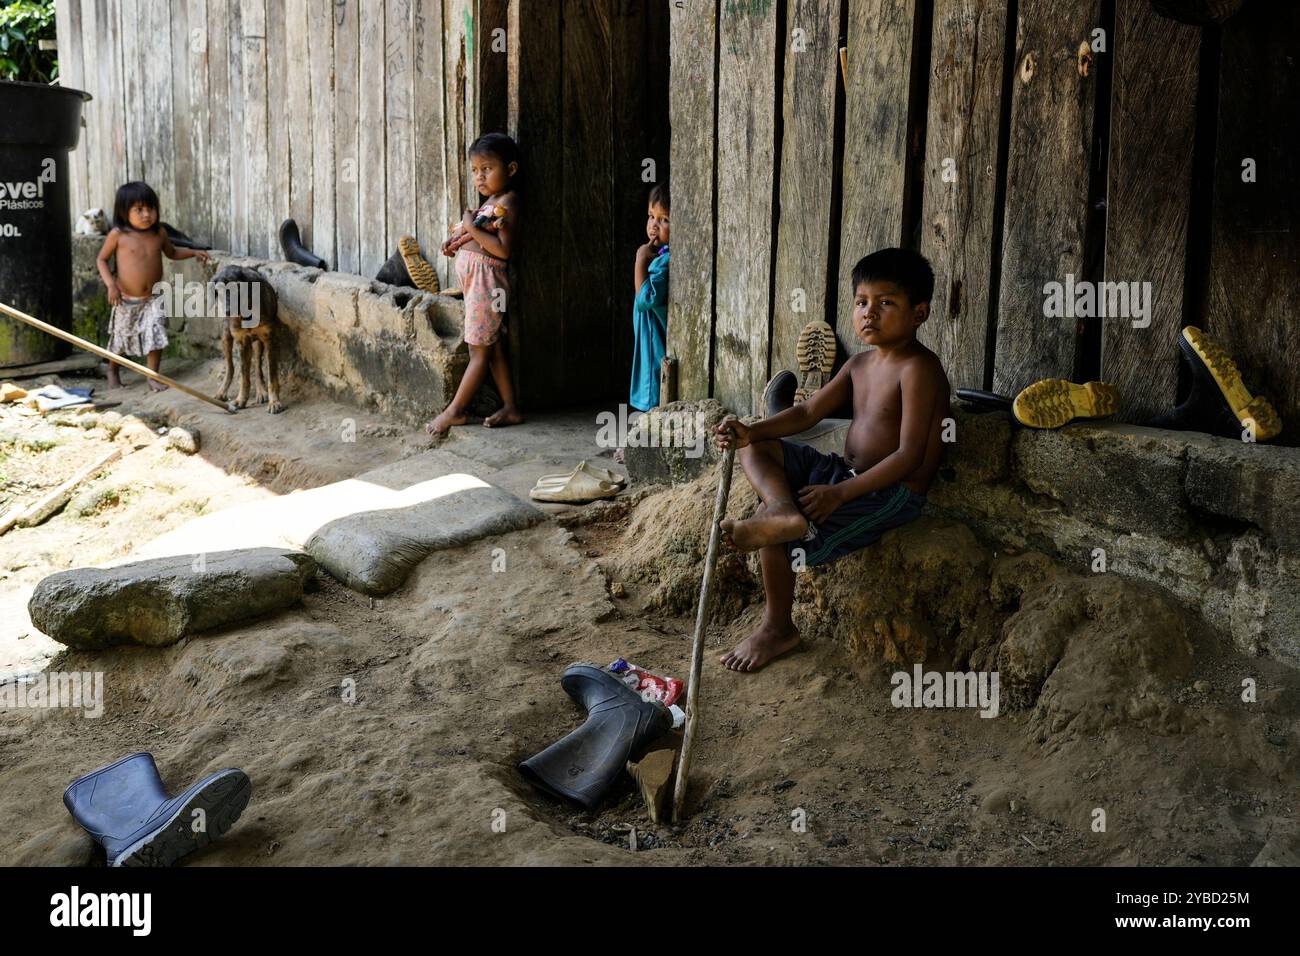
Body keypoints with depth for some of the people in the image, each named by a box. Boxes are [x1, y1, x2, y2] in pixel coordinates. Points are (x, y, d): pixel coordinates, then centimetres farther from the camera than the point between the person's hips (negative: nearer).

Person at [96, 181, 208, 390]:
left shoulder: (159, 233, -3)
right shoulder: (118, 235, -13)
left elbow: (171, 253, 18)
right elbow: (101, 259, -4)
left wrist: (194, 252, 4)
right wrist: (110, 284, -17)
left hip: (153, 298, 2)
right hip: (126, 299, -2)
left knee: (155, 336, -5)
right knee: (119, 339, 13)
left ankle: (153, 376, 10)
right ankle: (112, 373, 37)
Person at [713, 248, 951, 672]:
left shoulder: (918, 368, -16)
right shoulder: (859, 364, 11)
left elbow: (909, 456, -22)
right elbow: (807, 413, 8)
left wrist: (840, 493, -26)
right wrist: (750, 431, -10)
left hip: (894, 492, -9)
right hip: (846, 473, 9)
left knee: (777, 535, -21)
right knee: (756, 448, 0)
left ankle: (777, 628, -2)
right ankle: (782, 507, -29)